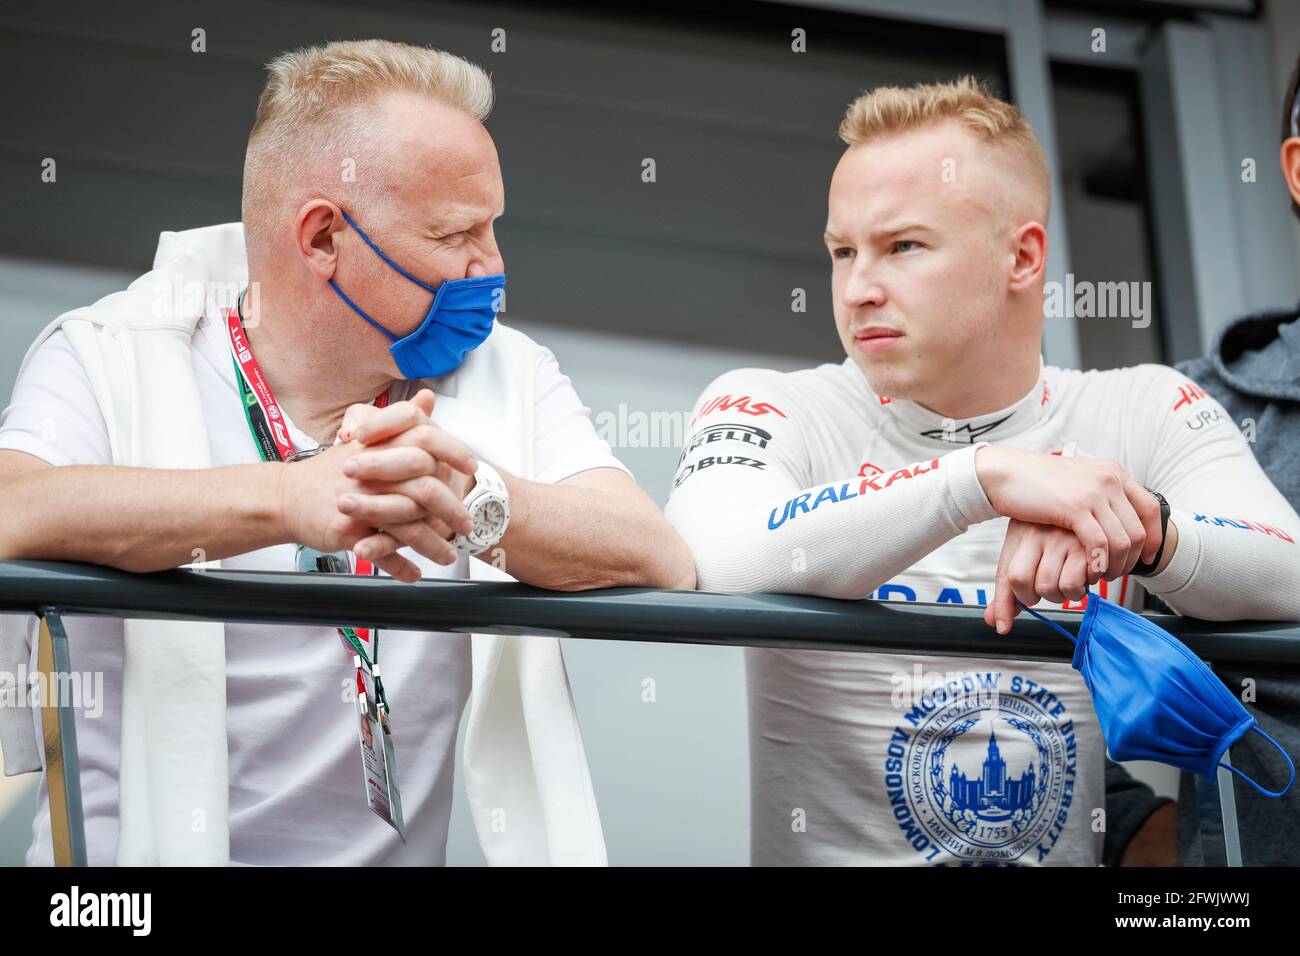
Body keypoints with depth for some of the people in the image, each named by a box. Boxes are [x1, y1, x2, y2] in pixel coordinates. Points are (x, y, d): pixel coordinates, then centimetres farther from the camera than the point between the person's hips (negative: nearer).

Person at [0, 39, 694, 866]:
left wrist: (479, 501, -29)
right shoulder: (110, 359, -3)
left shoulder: (505, 376, 5)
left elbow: (663, 564, -9)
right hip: (133, 842, -3)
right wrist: (287, 500, -35)